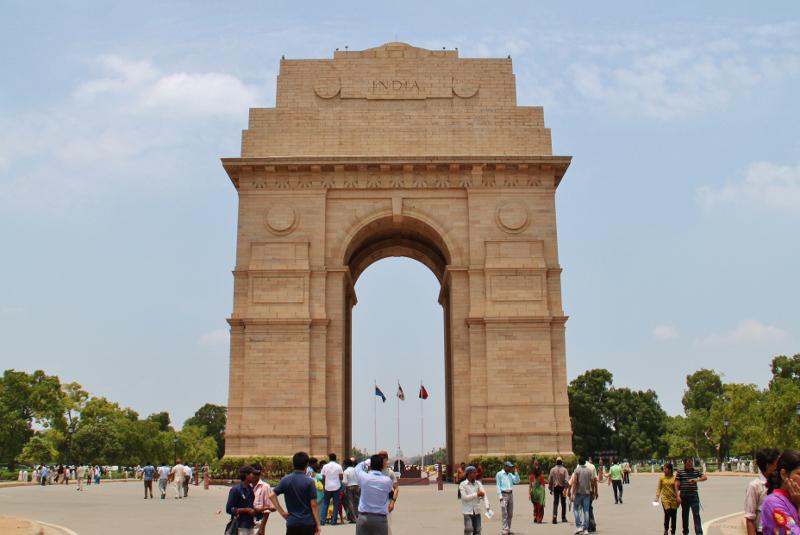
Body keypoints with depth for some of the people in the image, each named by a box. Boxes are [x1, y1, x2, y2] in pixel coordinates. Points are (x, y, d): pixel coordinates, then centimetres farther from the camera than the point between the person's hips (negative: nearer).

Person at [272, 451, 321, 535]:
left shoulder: (286, 480, 1)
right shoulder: (309, 482, -9)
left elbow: (272, 495, -2)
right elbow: (313, 505, -10)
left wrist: (281, 511, 3)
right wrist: (318, 524, -5)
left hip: (292, 523, 2)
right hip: (308, 523, -2)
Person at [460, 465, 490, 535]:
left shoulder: (478, 483, 3)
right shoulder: (463, 484, -6)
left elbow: (484, 495, -7)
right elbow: (465, 497, -14)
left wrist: (487, 506, -21)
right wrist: (477, 494, -17)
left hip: (477, 510, 4)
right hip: (467, 511, -4)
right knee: (469, 529, -12)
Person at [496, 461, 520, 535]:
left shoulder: (510, 475, 15)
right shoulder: (499, 474, 0)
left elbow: (517, 481, 5)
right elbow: (498, 486, -4)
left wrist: (515, 472, 0)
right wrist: (500, 496, -12)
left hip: (510, 494, 6)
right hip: (503, 494, -6)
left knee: (510, 513, 7)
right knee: (504, 513, -11)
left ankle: (508, 529, 13)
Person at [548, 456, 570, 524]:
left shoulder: (552, 469, 0)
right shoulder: (564, 470, -6)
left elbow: (549, 480, 2)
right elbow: (567, 480, -15)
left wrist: (550, 489, 10)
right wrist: (565, 489, -16)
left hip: (555, 488, 1)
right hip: (562, 488, -1)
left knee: (555, 503, 0)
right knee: (563, 503, 13)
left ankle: (554, 516, -19)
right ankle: (563, 517, 19)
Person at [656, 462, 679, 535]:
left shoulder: (675, 477, -1)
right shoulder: (662, 478, 1)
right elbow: (659, 488, 3)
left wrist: (678, 497, -4)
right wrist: (657, 497, -7)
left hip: (674, 499, 1)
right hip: (665, 499, -1)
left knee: (674, 516, 5)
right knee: (667, 514, -12)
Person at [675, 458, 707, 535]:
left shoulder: (696, 471, 5)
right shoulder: (680, 472, 0)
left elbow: (705, 477, -6)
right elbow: (676, 484, -1)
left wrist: (696, 480, -24)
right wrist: (678, 496, -8)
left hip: (694, 496, 0)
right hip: (684, 497, 0)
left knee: (696, 515, -7)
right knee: (684, 515, 9)